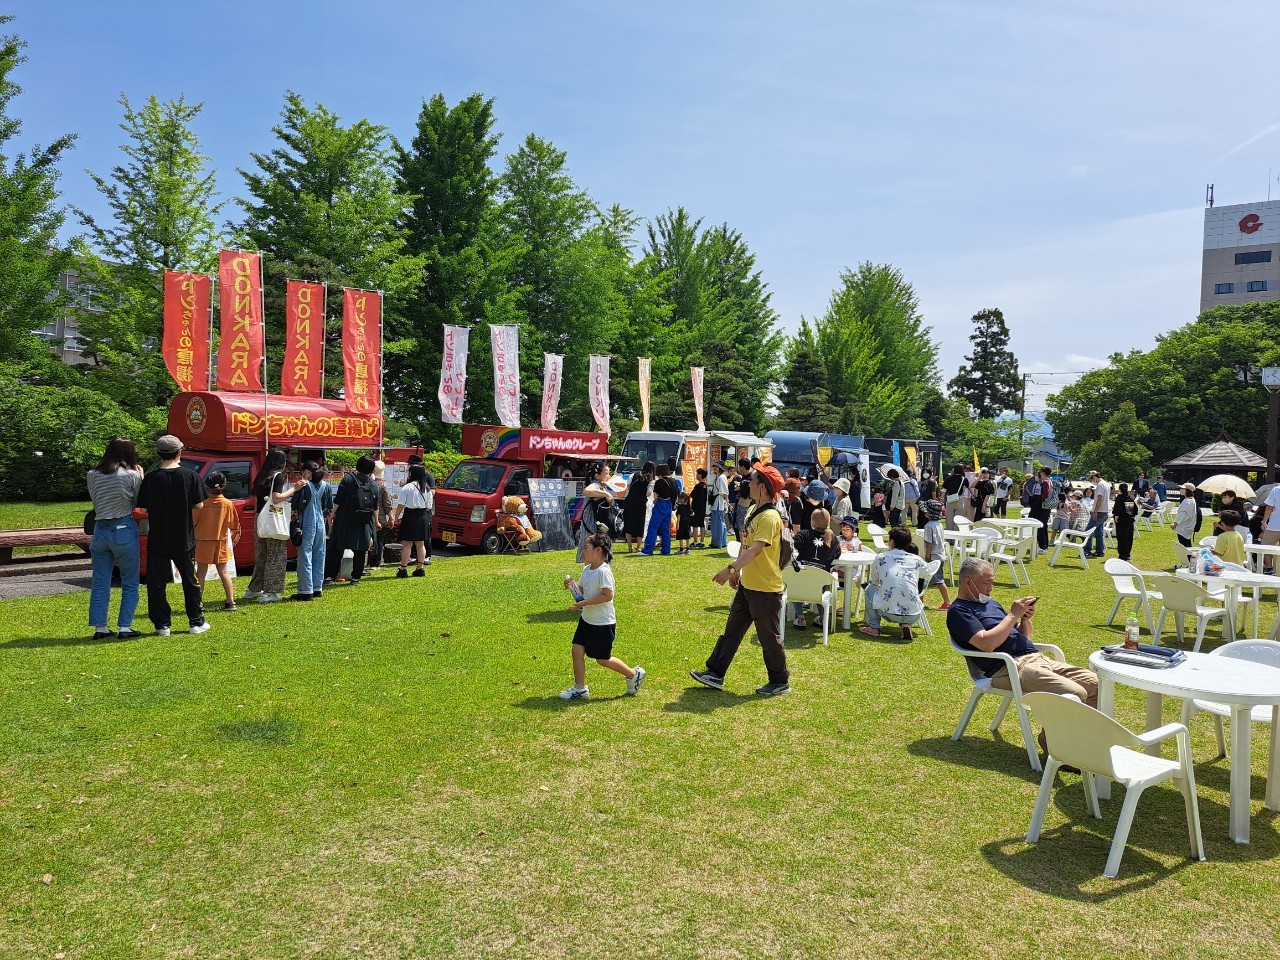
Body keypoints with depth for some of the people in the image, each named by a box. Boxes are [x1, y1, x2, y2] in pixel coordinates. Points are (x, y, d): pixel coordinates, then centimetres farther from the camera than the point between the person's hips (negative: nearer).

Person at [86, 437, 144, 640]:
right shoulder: (131, 475, -10)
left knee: (100, 583, 11)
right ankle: (125, 627, 4)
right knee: (130, 583, 6)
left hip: (100, 530, 4)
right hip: (124, 531, -4)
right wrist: (140, 476, 8)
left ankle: (99, 627, 13)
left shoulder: (92, 476, 3)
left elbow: (96, 501, 13)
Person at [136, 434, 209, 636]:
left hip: (157, 539, 0)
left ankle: (162, 625, 10)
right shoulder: (190, 476, -9)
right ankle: (196, 622, 18)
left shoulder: (150, 478, -7)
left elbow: (144, 508, -4)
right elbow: (198, 505, -6)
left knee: (156, 583, 9)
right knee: (190, 581, 13)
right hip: (184, 539, 0)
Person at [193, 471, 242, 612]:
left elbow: (192, 522, -5)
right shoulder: (228, 504, -5)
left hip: (204, 542, -2)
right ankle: (231, 602, 3)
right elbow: (234, 525, 3)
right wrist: (234, 538, 20)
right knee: (223, 571, 9)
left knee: (201, 572, 9)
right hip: (222, 542, 2)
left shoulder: (202, 504, -11)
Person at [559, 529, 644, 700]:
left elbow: (608, 595, -27)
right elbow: (581, 590, 17)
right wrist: (571, 586, -4)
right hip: (587, 619, 8)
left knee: (602, 659, 3)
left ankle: (634, 674, 22)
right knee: (577, 650, 4)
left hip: (603, 623, -8)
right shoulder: (587, 569, 5)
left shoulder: (603, 571, -22)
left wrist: (584, 603, -26)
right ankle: (579, 688, 17)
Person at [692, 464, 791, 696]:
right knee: (732, 630, 13)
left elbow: (755, 550, -32)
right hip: (747, 585, 10)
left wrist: (731, 569, -36)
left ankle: (780, 683, 20)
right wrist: (737, 572, 18)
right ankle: (715, 673, 21)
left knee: (769, 637, 4)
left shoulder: (769, 517, -23)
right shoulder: (753, 510, 9)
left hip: (766, 589, -10)